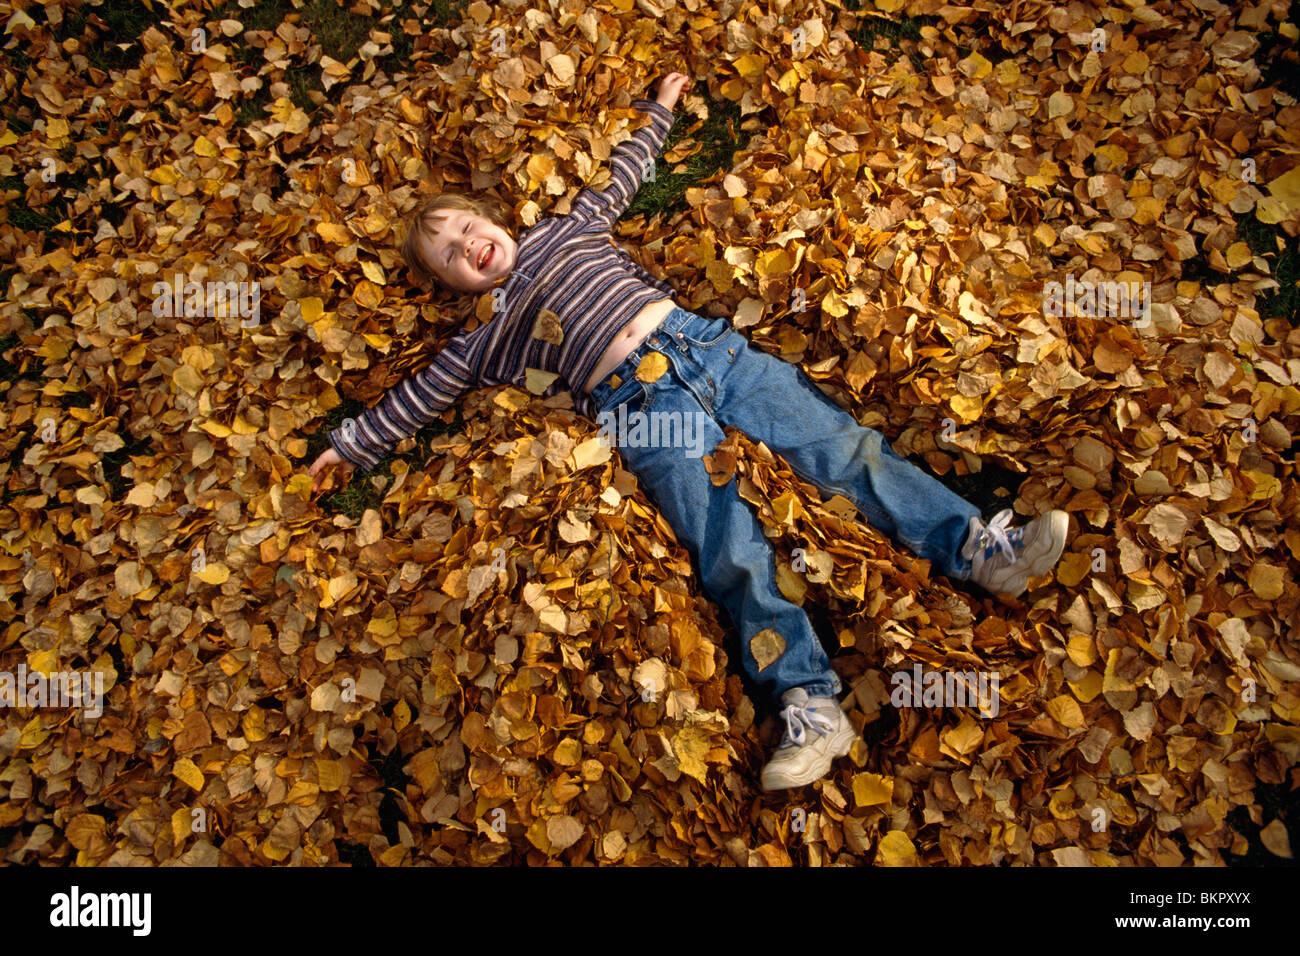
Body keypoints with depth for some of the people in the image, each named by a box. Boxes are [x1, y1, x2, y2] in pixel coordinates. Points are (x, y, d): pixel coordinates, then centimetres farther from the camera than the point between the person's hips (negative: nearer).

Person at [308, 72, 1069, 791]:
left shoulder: (564, 228, 26)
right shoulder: (488, 339, 17)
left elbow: (622, 175, 39)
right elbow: (416, 398, 20)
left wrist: (659, 112, 49)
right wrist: (347, 446, 21)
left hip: (704, 344, 4)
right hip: (641, 402, -3)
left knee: (840, 442, -10)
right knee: (731, 549, -19)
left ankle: (977, 547, -9)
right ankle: (811, 704, -22)